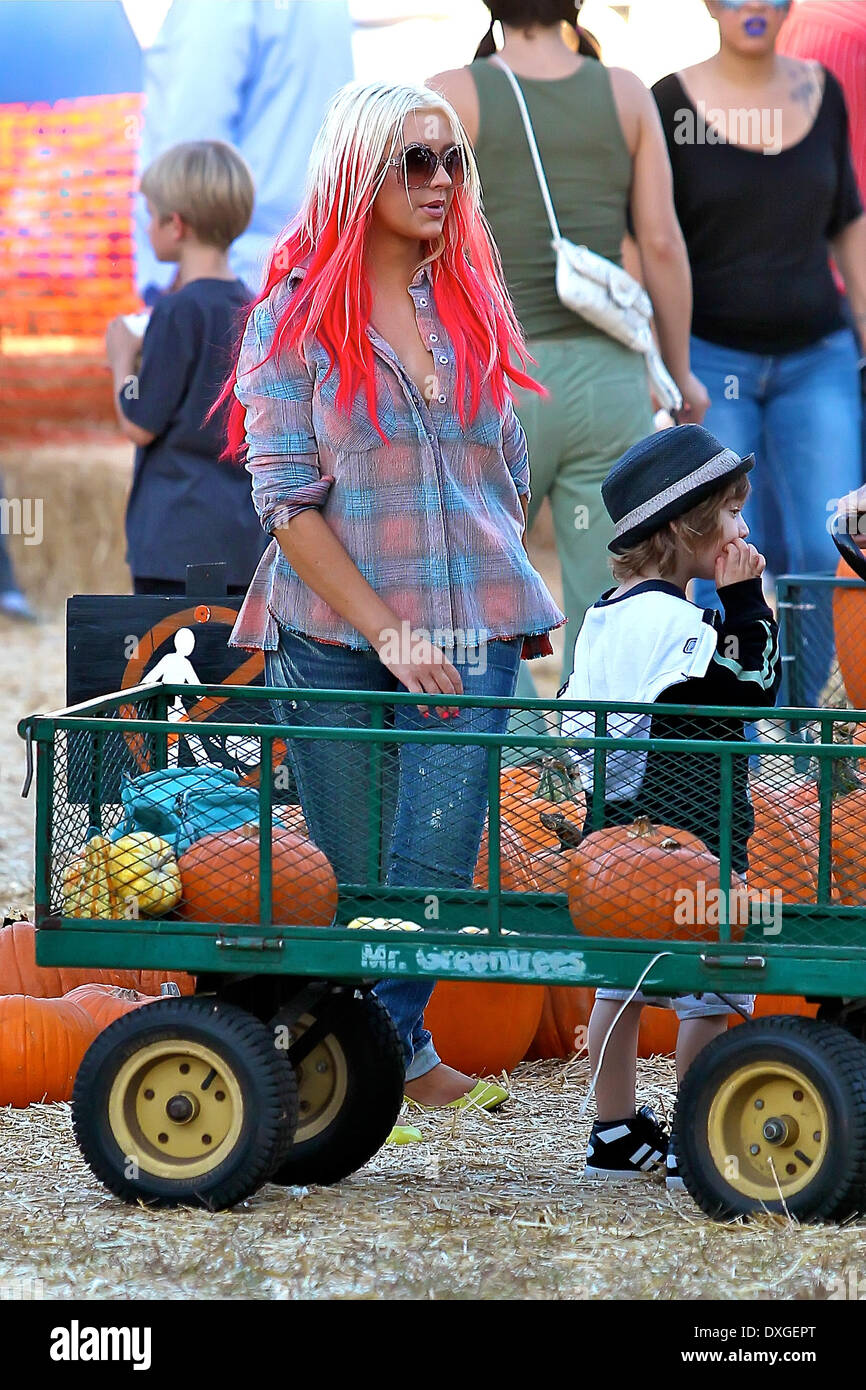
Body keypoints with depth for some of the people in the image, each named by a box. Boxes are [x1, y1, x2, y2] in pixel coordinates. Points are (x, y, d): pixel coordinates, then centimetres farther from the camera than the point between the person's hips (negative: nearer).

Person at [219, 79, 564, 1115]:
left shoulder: (473, 304, 9)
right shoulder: (292, 319, -3)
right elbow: (287, 501, -8)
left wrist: (506, 605, 10)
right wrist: (390, 632, -14)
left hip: (470, 635, 2)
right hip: (334, 636, -2)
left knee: (434, 856, -10)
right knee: (357, 875, 3)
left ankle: (389, 1050, -5)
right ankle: (401, 1054, 15)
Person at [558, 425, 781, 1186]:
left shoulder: (604, 617, 9)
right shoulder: (675, 622, -18)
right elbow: (756, 688, -14)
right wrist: (745, 602, -11)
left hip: (616, 832, 10)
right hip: (687, 838, -10)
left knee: (622, 981, 15)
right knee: (711, 992, -3)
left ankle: (616, 1135, 22)